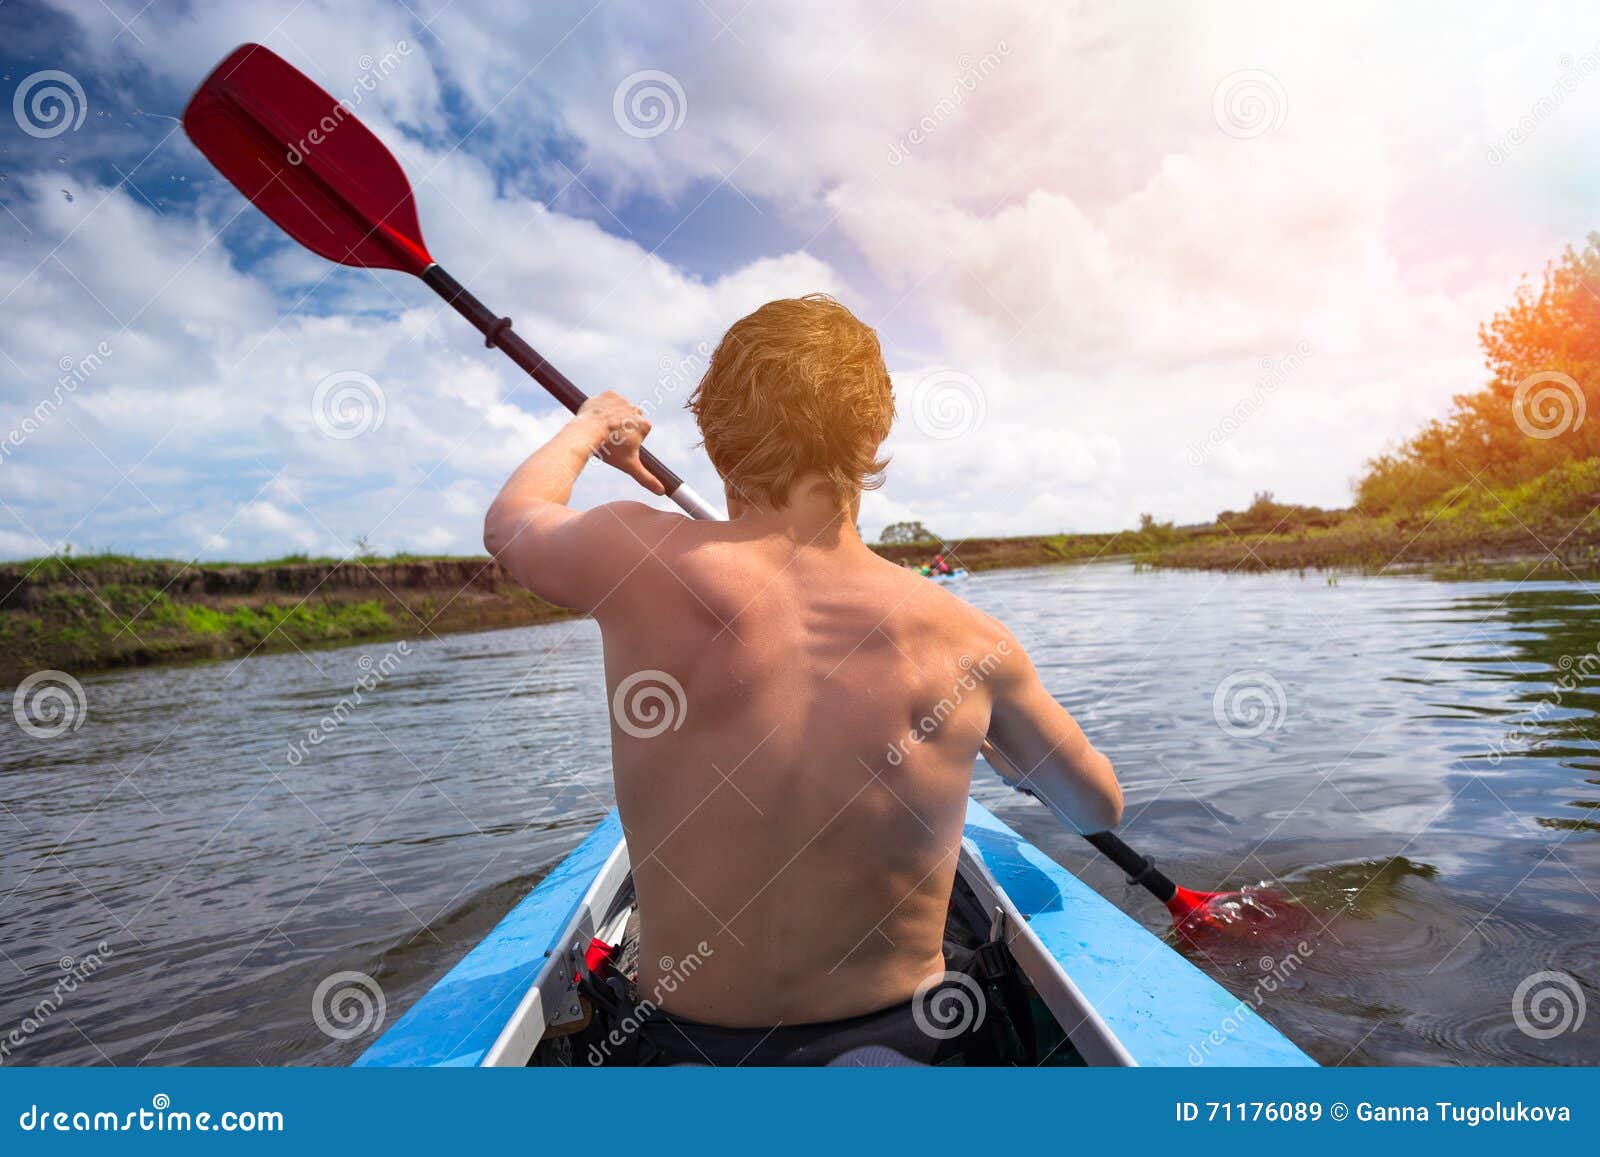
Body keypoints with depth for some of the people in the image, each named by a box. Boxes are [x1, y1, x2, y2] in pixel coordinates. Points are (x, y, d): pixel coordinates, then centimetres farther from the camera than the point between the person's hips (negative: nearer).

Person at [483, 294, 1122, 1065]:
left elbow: (509, 519, 2)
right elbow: (1101, 808, 1)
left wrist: (588, 427, 21)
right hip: (900, 1034, -1)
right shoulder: (972, 642, -18)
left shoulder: (640, 562, -24)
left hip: (693, 1041, 2)